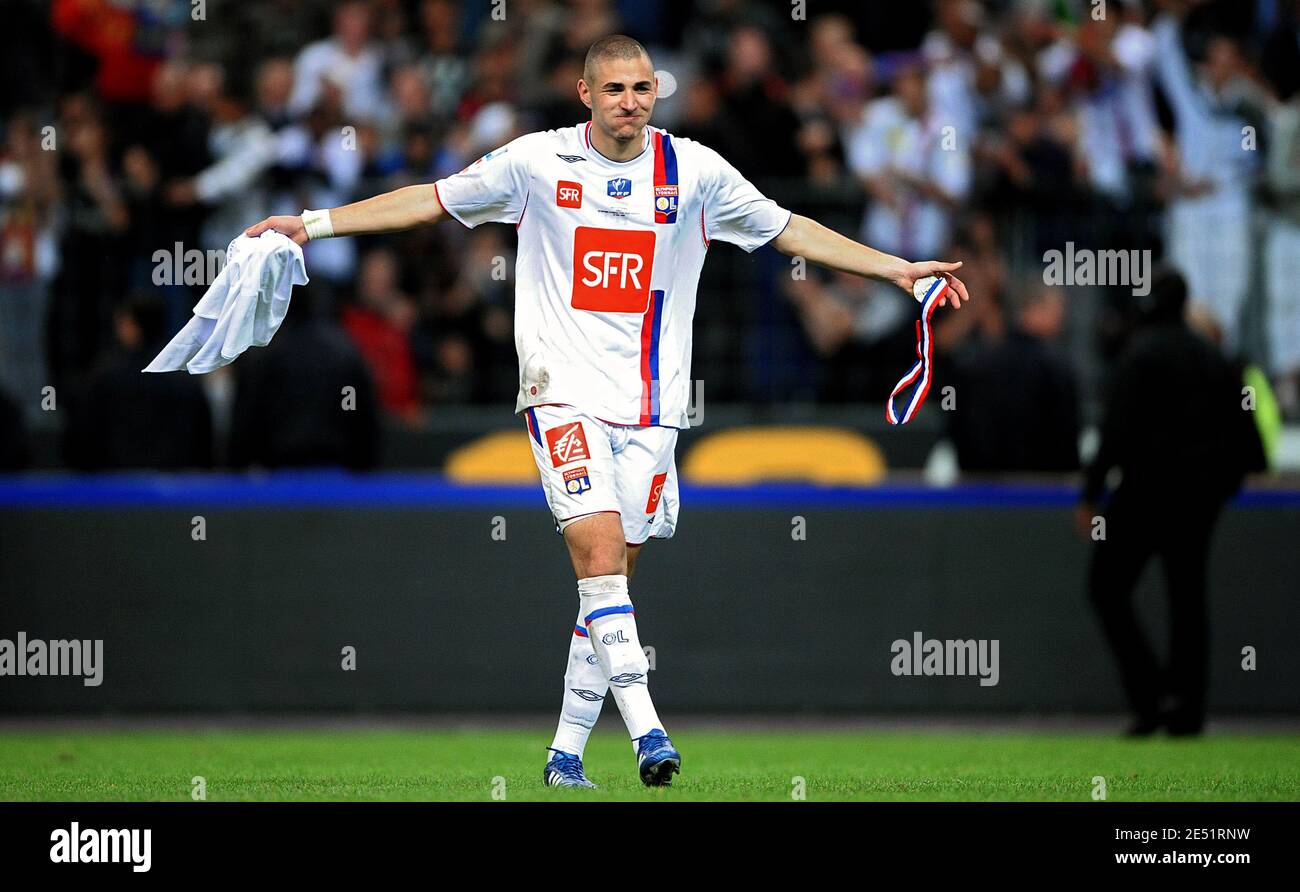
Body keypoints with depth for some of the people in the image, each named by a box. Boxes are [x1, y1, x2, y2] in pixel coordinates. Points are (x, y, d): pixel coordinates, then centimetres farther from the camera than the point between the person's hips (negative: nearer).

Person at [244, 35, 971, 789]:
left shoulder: (694, 169, 3)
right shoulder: (539, 161, -1)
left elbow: (790, 230, 12)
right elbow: (429, 201, 7)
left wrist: (898, 269, 8)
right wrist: (312, 224, 4)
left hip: (650, 405, 2)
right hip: (566, 393, -2)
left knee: (613, 578, 4)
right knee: (599, 552, -19)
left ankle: (567, 749, 12)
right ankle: (647, 731, -25)